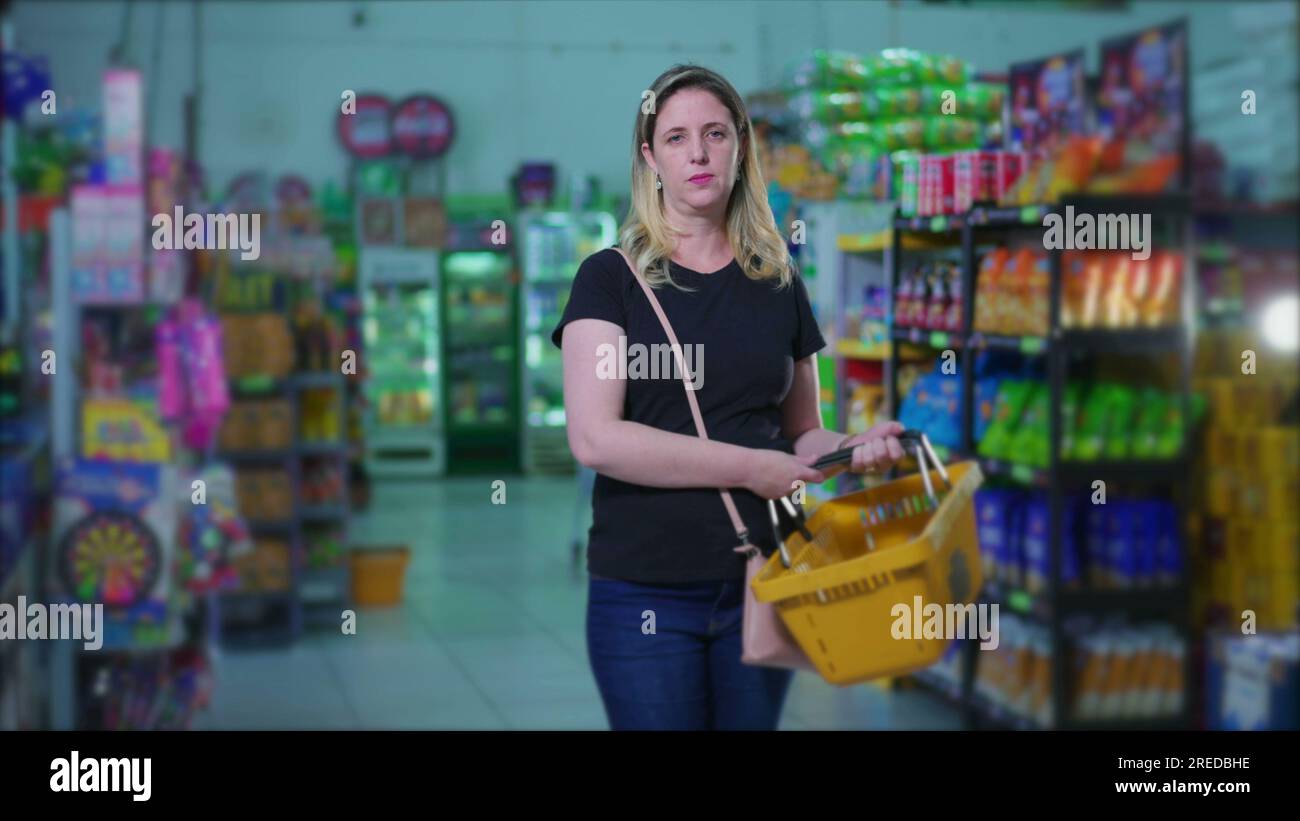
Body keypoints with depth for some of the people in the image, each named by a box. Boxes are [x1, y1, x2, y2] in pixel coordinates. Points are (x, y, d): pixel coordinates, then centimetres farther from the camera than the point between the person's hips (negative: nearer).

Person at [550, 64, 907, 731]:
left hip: (758, 582, 3)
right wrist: (750, 467, -15)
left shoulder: (778, 285, 10)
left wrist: (850, 448, -7)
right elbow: (595, 439, -15)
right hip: (646, 592, -3)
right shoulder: (612, 278, -2)